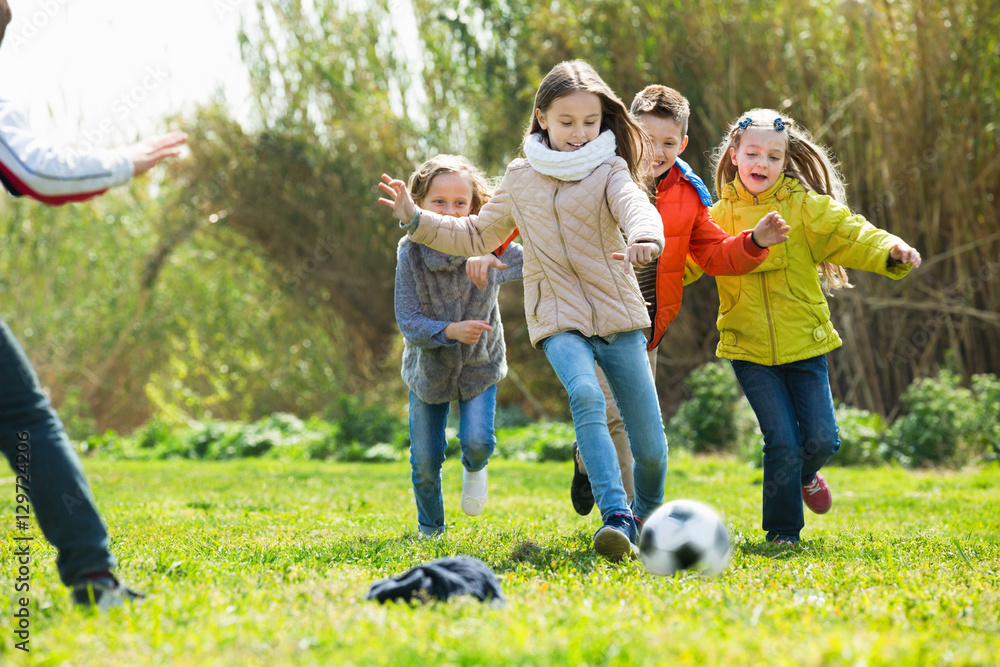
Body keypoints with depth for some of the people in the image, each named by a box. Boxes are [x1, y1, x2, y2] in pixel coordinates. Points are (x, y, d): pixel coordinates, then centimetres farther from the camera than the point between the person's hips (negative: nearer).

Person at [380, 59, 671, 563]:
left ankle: (648, 517, 29)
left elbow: (636, 207, -23)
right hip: (559, 319, 1)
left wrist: (644, 239, -47)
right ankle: (616, 519, -39)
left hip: (619, 315, -1)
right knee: (586, 396, -32)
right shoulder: (521, 179, 11)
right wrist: (416, 219, 14)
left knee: (650, 447, -1)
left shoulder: (609, 171, 0)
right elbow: (478, 236, 24)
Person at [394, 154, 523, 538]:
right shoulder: (411, 253, -19)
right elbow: (408, 322, -19)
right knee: (425, 460, 4)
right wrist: (450, 330, -35)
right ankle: (430, 528, 31)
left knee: (477, 441, -19)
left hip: (479, 365, 0)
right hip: (428, 366, 0)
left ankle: (474, 468, 19)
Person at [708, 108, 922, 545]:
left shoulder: (804, 206, 0)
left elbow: (849, 234, -9)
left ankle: (804, 474, 36)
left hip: (804, 344, 1)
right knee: (782, 442, -9)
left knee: (821, 439, -1)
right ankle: (782, 530, 9)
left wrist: (891, 251, -27)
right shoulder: (719, 216, 2)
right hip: (749, 349, -1)